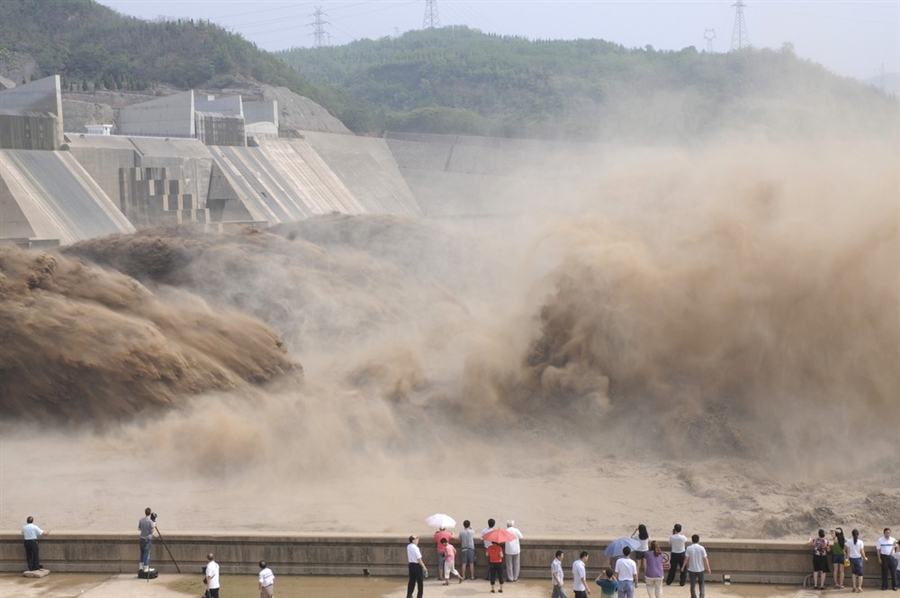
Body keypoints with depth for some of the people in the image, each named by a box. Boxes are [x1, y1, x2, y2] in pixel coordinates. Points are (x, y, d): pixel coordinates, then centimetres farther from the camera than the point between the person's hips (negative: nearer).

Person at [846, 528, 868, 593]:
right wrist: (865, 558, 8)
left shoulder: (849, 541, -7)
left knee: (854, 573, 17)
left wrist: (847, 558, 1)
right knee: (860, 573, 6)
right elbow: (862, 551, -7)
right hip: (859, 558, -2)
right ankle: (859, 587, -2)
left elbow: (848, 551, -6)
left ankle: (854, 587, 12)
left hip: (852, 558, 2)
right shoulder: (860, 542, -9)